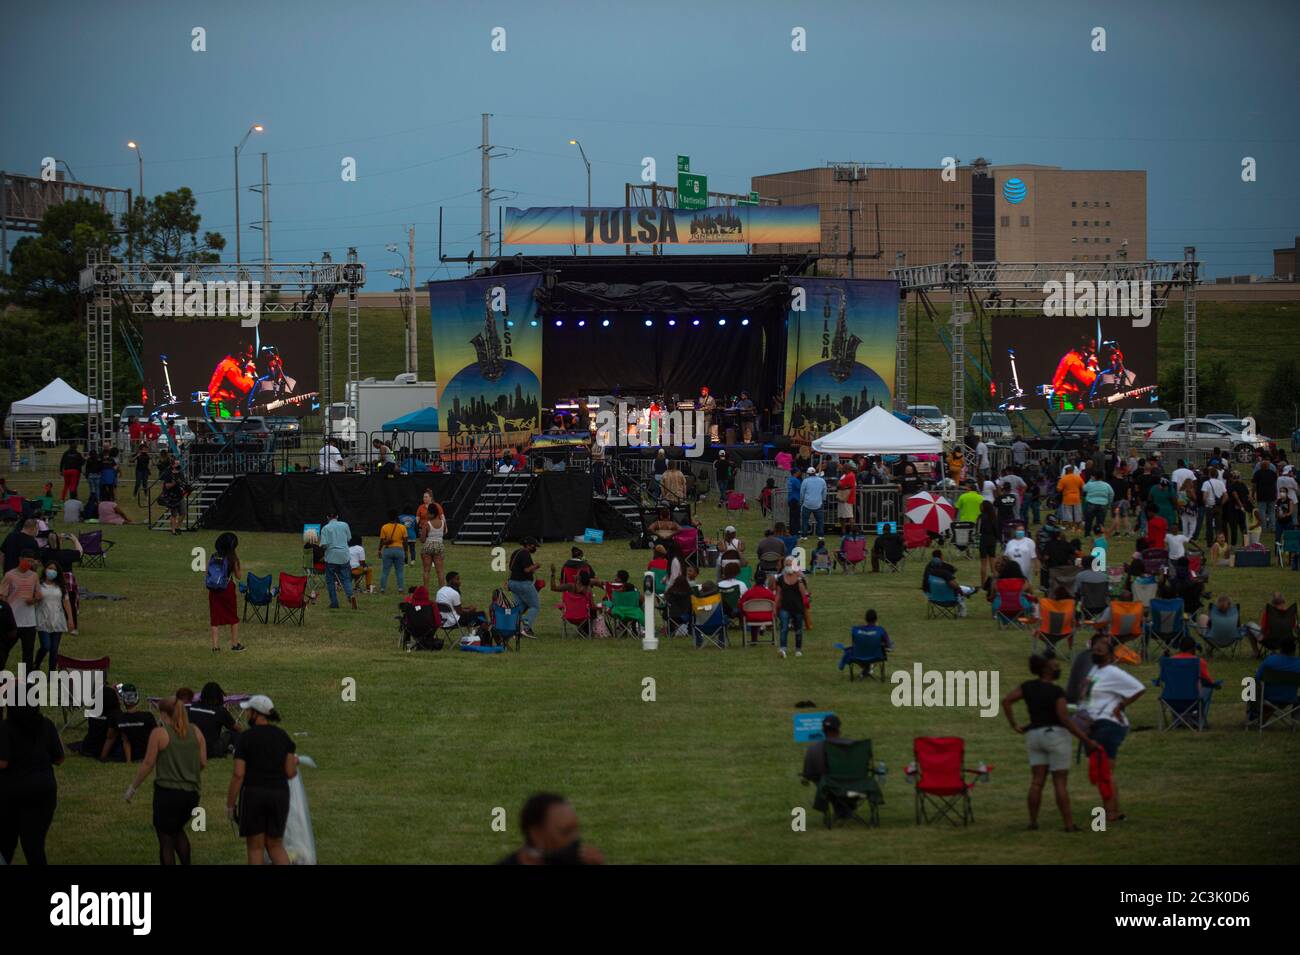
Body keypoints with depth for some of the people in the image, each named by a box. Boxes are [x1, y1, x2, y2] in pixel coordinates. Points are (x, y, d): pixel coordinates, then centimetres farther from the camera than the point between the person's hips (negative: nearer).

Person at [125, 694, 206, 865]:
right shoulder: (196, 733, 6)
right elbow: (203, 763, 7)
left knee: (166, 841, 6)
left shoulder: (159, 733, -7)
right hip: (191, 792, 5)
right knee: (178, 831, 28)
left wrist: (133, 787, 2)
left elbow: (148, 763, -8)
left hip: (167, 792, -5)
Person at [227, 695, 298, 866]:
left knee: (255, 846, 5)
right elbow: (290, 772, 3)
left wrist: (230, 803, -4)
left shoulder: (245, 737, -6)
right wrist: (295, 763, 26)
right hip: (279, 794, 4)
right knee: (275, 845, 12)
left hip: (253, 794, -4)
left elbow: (238, 774, -10)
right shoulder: (283, 736, 5)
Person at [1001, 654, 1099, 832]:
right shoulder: (1056, 692, -13)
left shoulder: (1028, 687, 4)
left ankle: (1033, 821, 4)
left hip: (1034, 735, 5)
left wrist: (1014, 725, 3)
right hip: (1056, 734, -5)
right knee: (1061, 782, -3)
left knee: (1036, 781, 6)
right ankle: (1069, 824, -3)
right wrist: (1086, 740, -14)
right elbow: (1065, 719, -18)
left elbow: (1006, 700, -3)